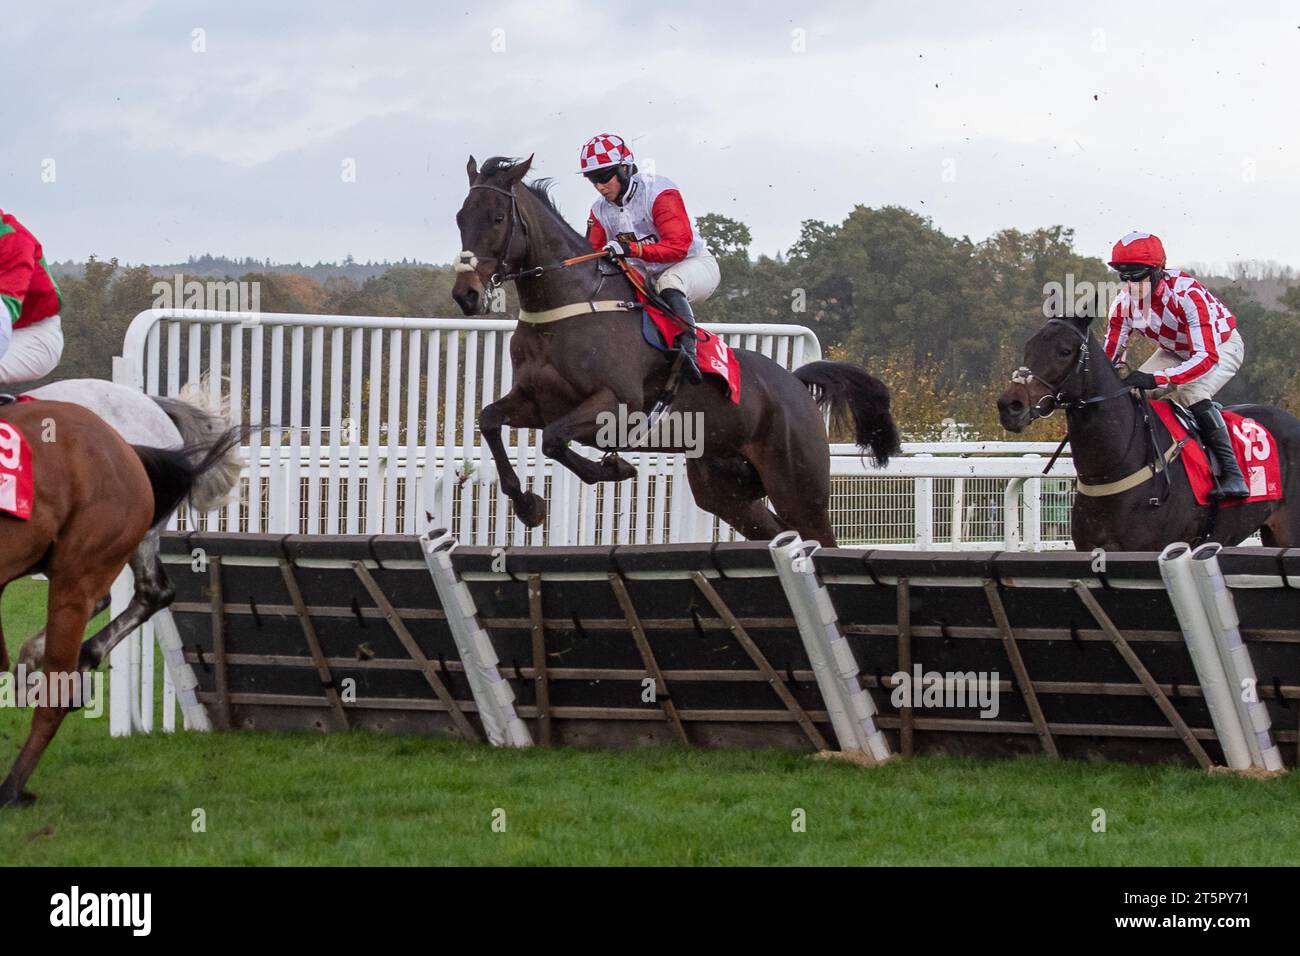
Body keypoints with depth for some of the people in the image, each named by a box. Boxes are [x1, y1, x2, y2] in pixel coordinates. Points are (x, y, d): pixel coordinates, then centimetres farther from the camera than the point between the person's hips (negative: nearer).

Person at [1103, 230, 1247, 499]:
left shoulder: (1188, 295, -38)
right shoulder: (1124, 303, -18)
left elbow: (1206, 357, -43)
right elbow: (1110, 356, -9)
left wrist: (1155, 378, -55)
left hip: (1222, 346, -7)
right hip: (1175, 351, 7)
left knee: (1191, 392, -34)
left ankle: (1232, 473, -32)